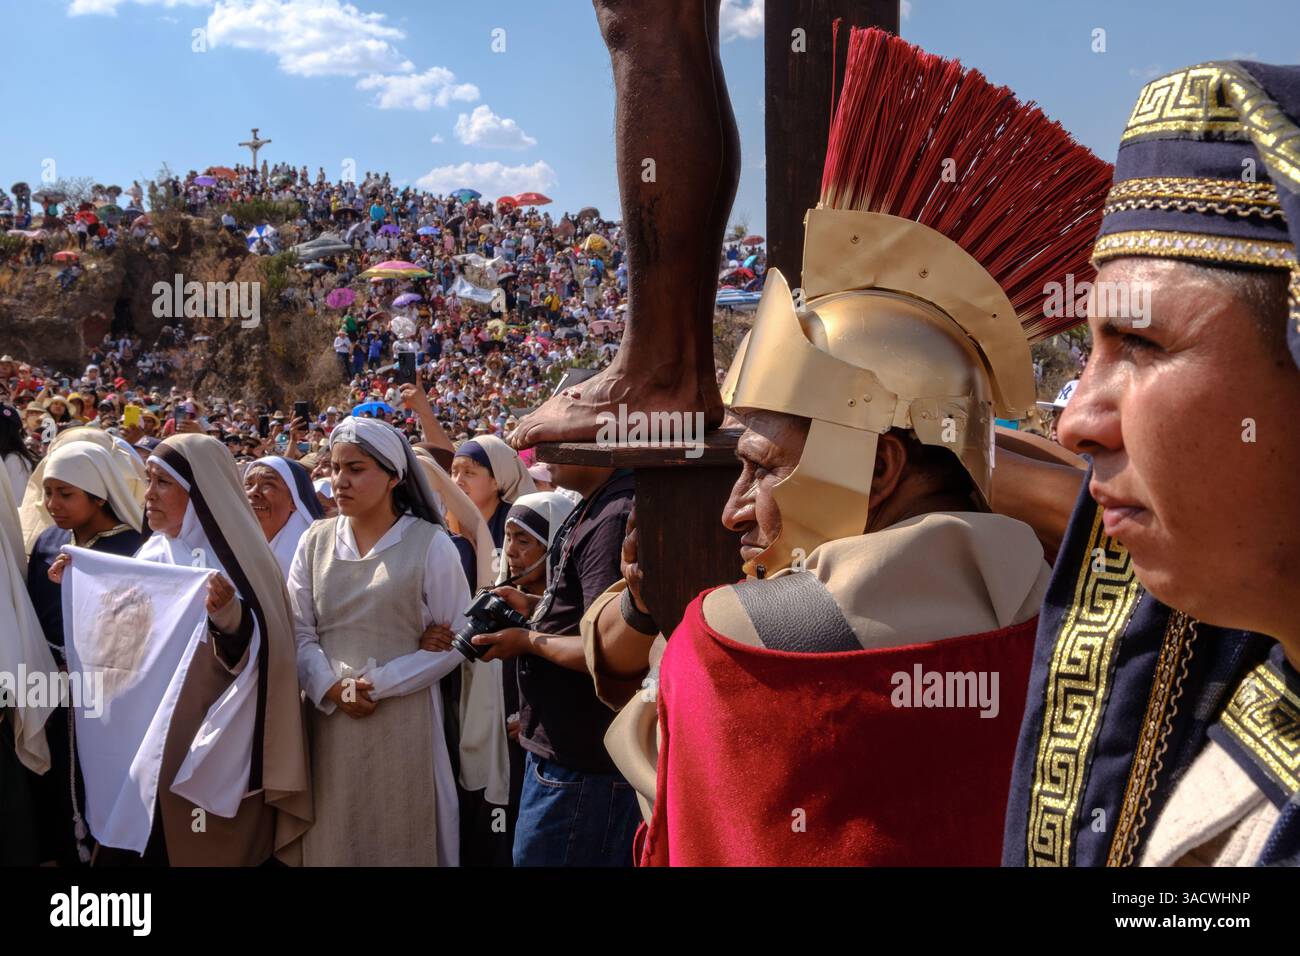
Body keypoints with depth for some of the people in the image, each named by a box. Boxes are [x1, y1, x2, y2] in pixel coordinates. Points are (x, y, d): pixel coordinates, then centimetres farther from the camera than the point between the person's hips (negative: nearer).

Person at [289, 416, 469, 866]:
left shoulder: (430, 543, -3)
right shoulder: (315, 541, 7)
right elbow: (299, 632, 6)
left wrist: (381, 683, -12)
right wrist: (331, 687, -11)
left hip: (403, 722, -3)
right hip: (328, 720, 3)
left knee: (398, 837, 4)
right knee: (331, 837, 9)